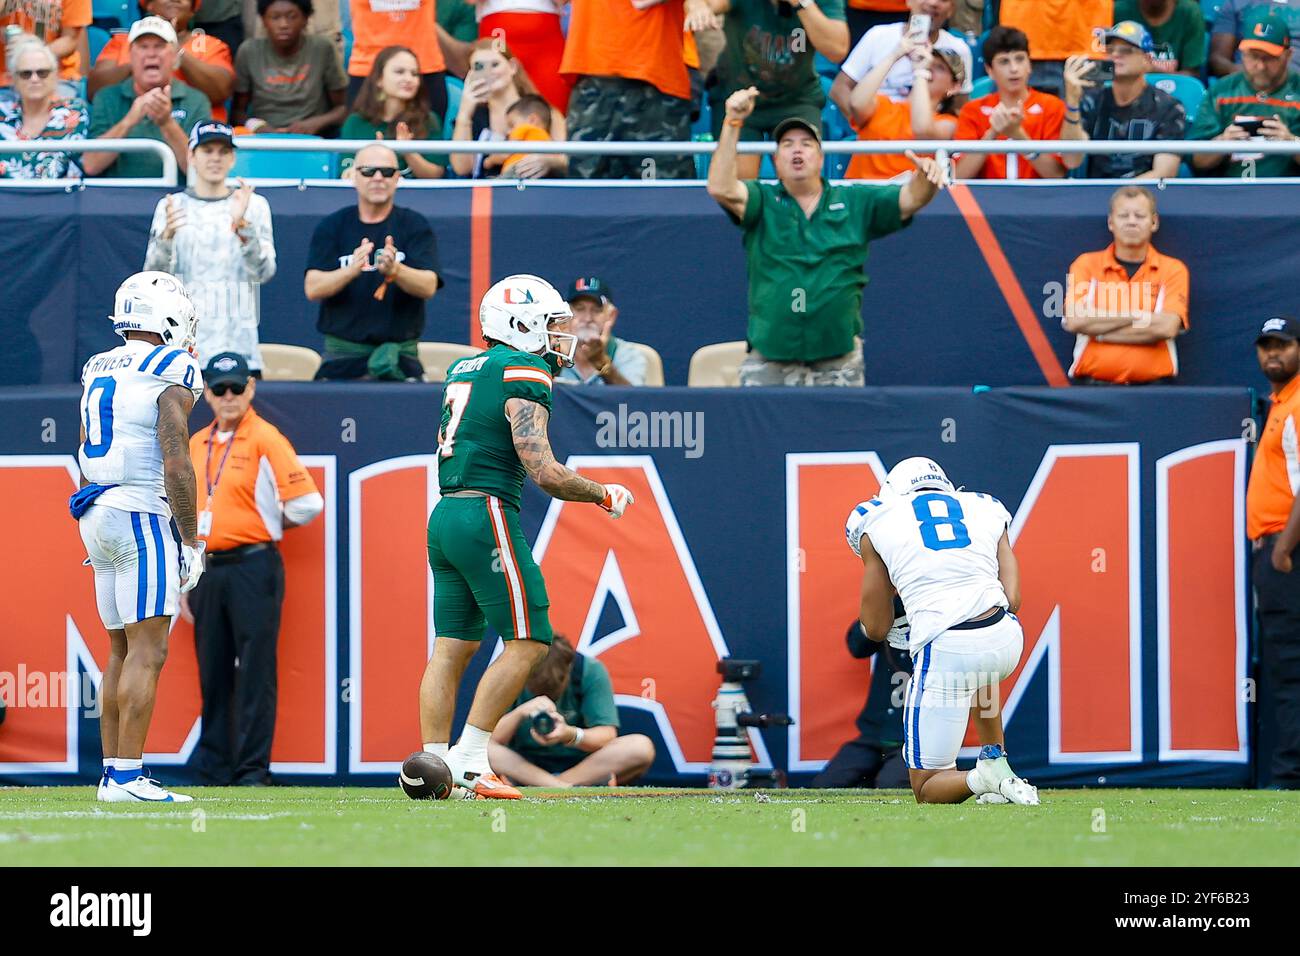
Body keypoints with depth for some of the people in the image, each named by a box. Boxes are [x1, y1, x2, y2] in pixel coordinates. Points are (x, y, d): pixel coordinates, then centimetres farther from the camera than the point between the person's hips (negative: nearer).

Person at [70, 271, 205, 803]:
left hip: (97, 517, 8)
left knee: (121, 651, 12)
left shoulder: (97, 372, 14)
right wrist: (191, 543, -10)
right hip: (143, 517, -8)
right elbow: (175, 465, -15)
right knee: (147, 652, -8)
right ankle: (128, 777, -13)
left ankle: (112, 774, 12)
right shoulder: (171, 374, -10)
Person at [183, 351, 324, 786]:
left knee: (254, 672, -7)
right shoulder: (195, 447, 15)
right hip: (207, 572, 6)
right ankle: (214, 772, 14)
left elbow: (307, 503, -10)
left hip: (252, 568, -6)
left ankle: (253, 771, -6)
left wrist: (266, 526, 6)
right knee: (213, 676, 9)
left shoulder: (265, 439, -5)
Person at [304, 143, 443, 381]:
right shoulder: (332, 226, 7)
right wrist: (352, 270, -23)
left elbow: (428, 287, -8)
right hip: (343, 350, 1)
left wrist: (395, 271, -29)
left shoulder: (414, 225, 5)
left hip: (401, 350, -1)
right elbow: (312, 289, -4)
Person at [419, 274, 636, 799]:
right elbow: (545, 473, -15)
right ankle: (470, 758, -8)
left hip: (443, 517, 9)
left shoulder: (464, 371, 16)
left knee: (453, 646, 9)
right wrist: (604, 494, -1)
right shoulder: (524, 376, -9)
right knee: (526, 643, -4)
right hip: (486, 517, -9)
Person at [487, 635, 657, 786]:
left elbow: (607, 735, -13)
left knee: (642, 748, -26)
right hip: (524, 766, -1)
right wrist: (520, 712, -34)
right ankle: (567, 788, -39)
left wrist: (570, 735, -34)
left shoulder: (591, 671, -9)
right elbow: (490, 739, -15)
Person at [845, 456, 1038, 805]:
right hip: (1006, 642, 4)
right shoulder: (986, 511, 21)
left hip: (944, 653, -4)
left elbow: (876, 628, 16)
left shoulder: (879, 524, 14)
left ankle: (985, 778, -20)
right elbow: (1011, 599, 11)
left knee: (927, 789, 9)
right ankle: (995, 759, 27)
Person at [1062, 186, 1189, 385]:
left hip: (1152, 384, 0)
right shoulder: (1086, 264, 10)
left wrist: (1100, 330, -6)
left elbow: (1167, 327, -7)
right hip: (1092, 385, 0)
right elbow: (1075, 321, -5)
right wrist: (1139, 316, -4)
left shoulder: (1173, 270, 8)